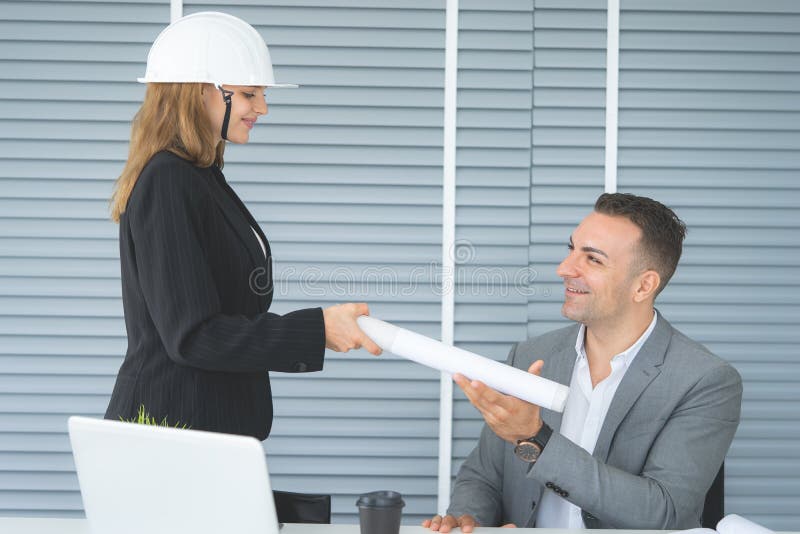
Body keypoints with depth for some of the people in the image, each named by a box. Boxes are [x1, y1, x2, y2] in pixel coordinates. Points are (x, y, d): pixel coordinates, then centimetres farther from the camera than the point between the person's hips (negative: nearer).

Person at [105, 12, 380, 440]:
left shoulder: (202, 178, 12)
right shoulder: (167, 184, -16)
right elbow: (192, 336, -21)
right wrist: (317, 330, -23)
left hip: (214, 424, 9)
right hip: (173, 425, -9)